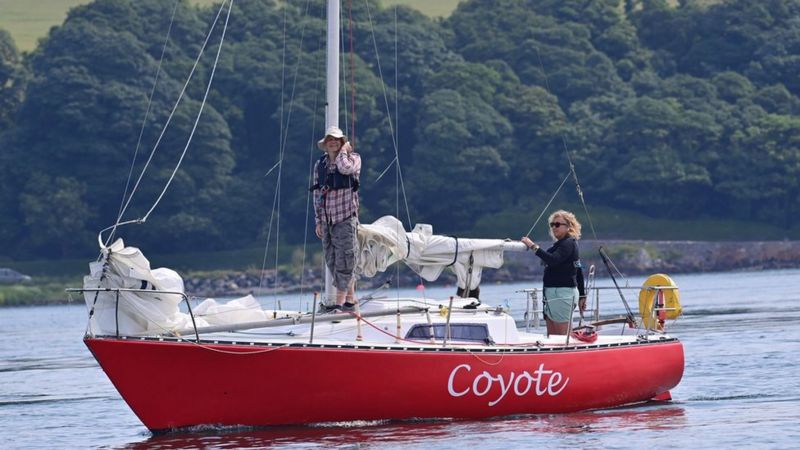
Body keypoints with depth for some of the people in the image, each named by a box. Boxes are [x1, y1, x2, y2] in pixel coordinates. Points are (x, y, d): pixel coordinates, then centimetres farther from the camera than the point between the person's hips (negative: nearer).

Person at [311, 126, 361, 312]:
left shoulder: (353, 158, 0)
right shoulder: (319, 165, 12)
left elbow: (346, 168, -25)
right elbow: (317, 193, 15)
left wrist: (343, 151, -6)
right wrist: (318, 220, 11)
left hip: (346, 218, -5)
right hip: (327, 219, 5)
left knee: (343, 259, -10)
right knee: (331, 261, 6)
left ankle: (340, 301, -13)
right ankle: (350, 297, 15)